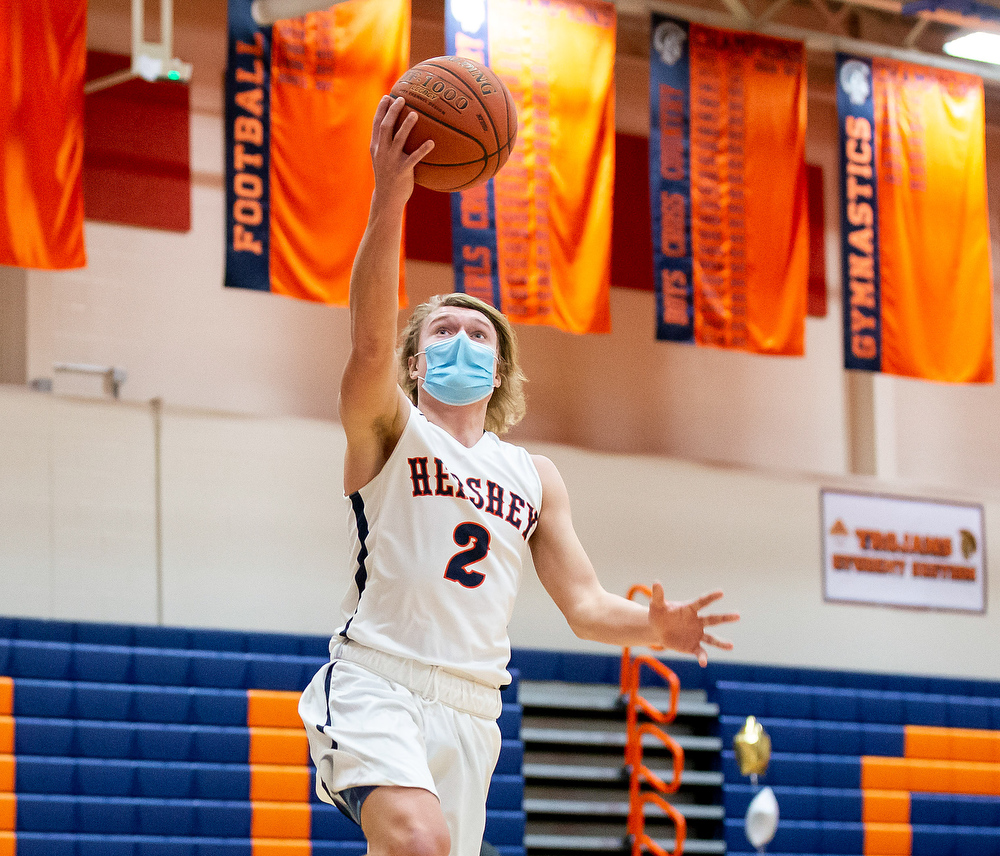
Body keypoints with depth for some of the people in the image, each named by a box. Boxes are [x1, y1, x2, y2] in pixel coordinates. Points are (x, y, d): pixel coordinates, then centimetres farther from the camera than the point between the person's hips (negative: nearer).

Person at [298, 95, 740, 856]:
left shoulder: (536, 478, 19)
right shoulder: (387, 432, 5)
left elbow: (584, 603, 14)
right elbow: (370, 341, -16)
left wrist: (654, 627, -10)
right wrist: (389, 200, -30)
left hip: (471, 709, 6)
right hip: (377, 684, -6)